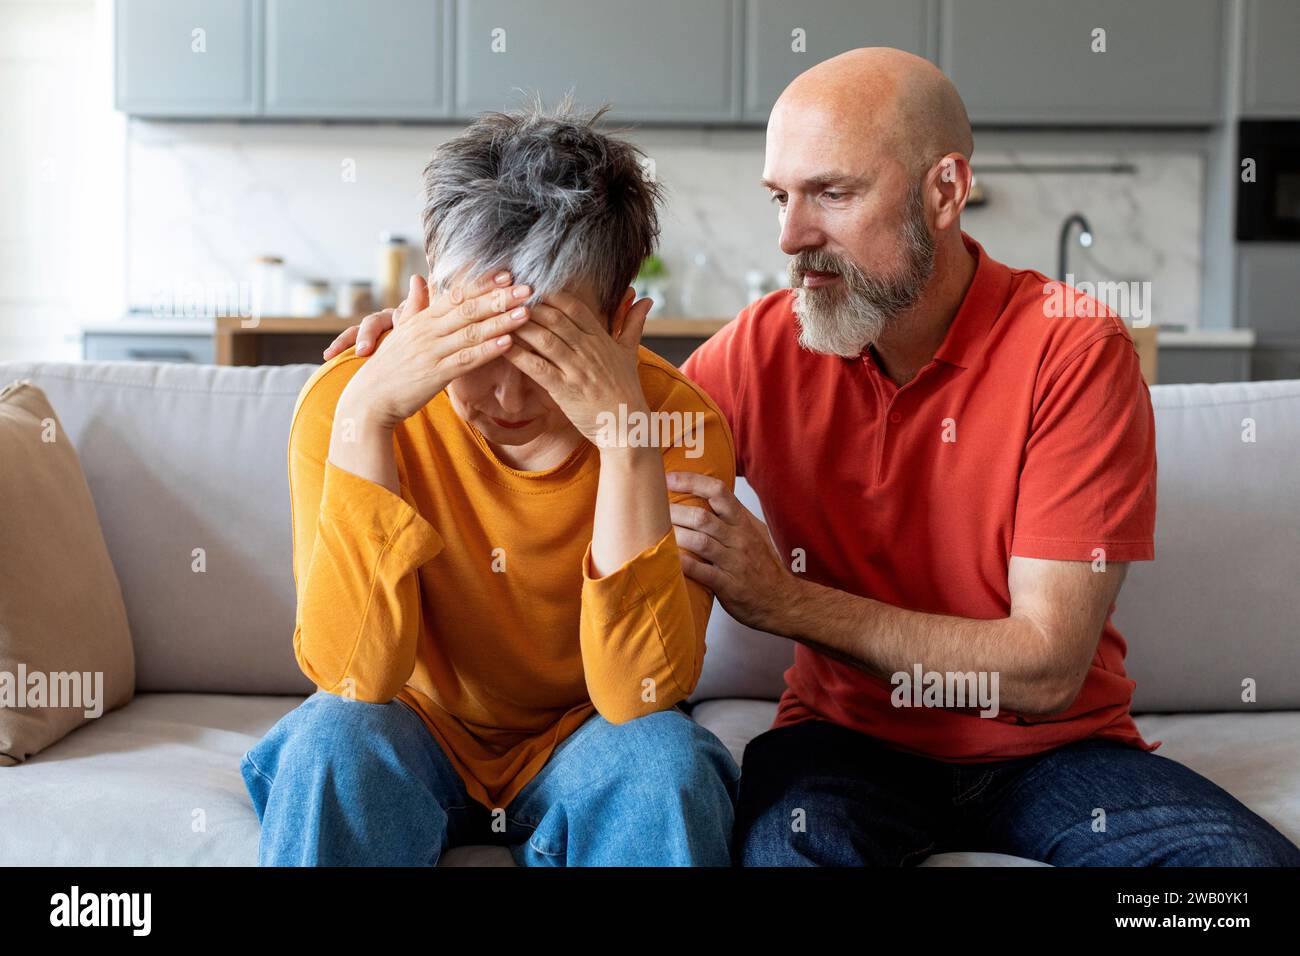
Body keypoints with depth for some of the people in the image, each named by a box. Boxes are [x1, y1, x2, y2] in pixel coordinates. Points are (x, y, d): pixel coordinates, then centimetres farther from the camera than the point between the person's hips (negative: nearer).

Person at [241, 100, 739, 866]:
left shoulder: (681, 422, -20)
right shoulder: (346, 401, -19)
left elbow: (638, 698, -28)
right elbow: (352, 676, -27)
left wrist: (628, 436, -36)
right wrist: (363, 415, -35)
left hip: (581, 747, 2)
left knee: (662, 756, -28)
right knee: (330, 738, -31)